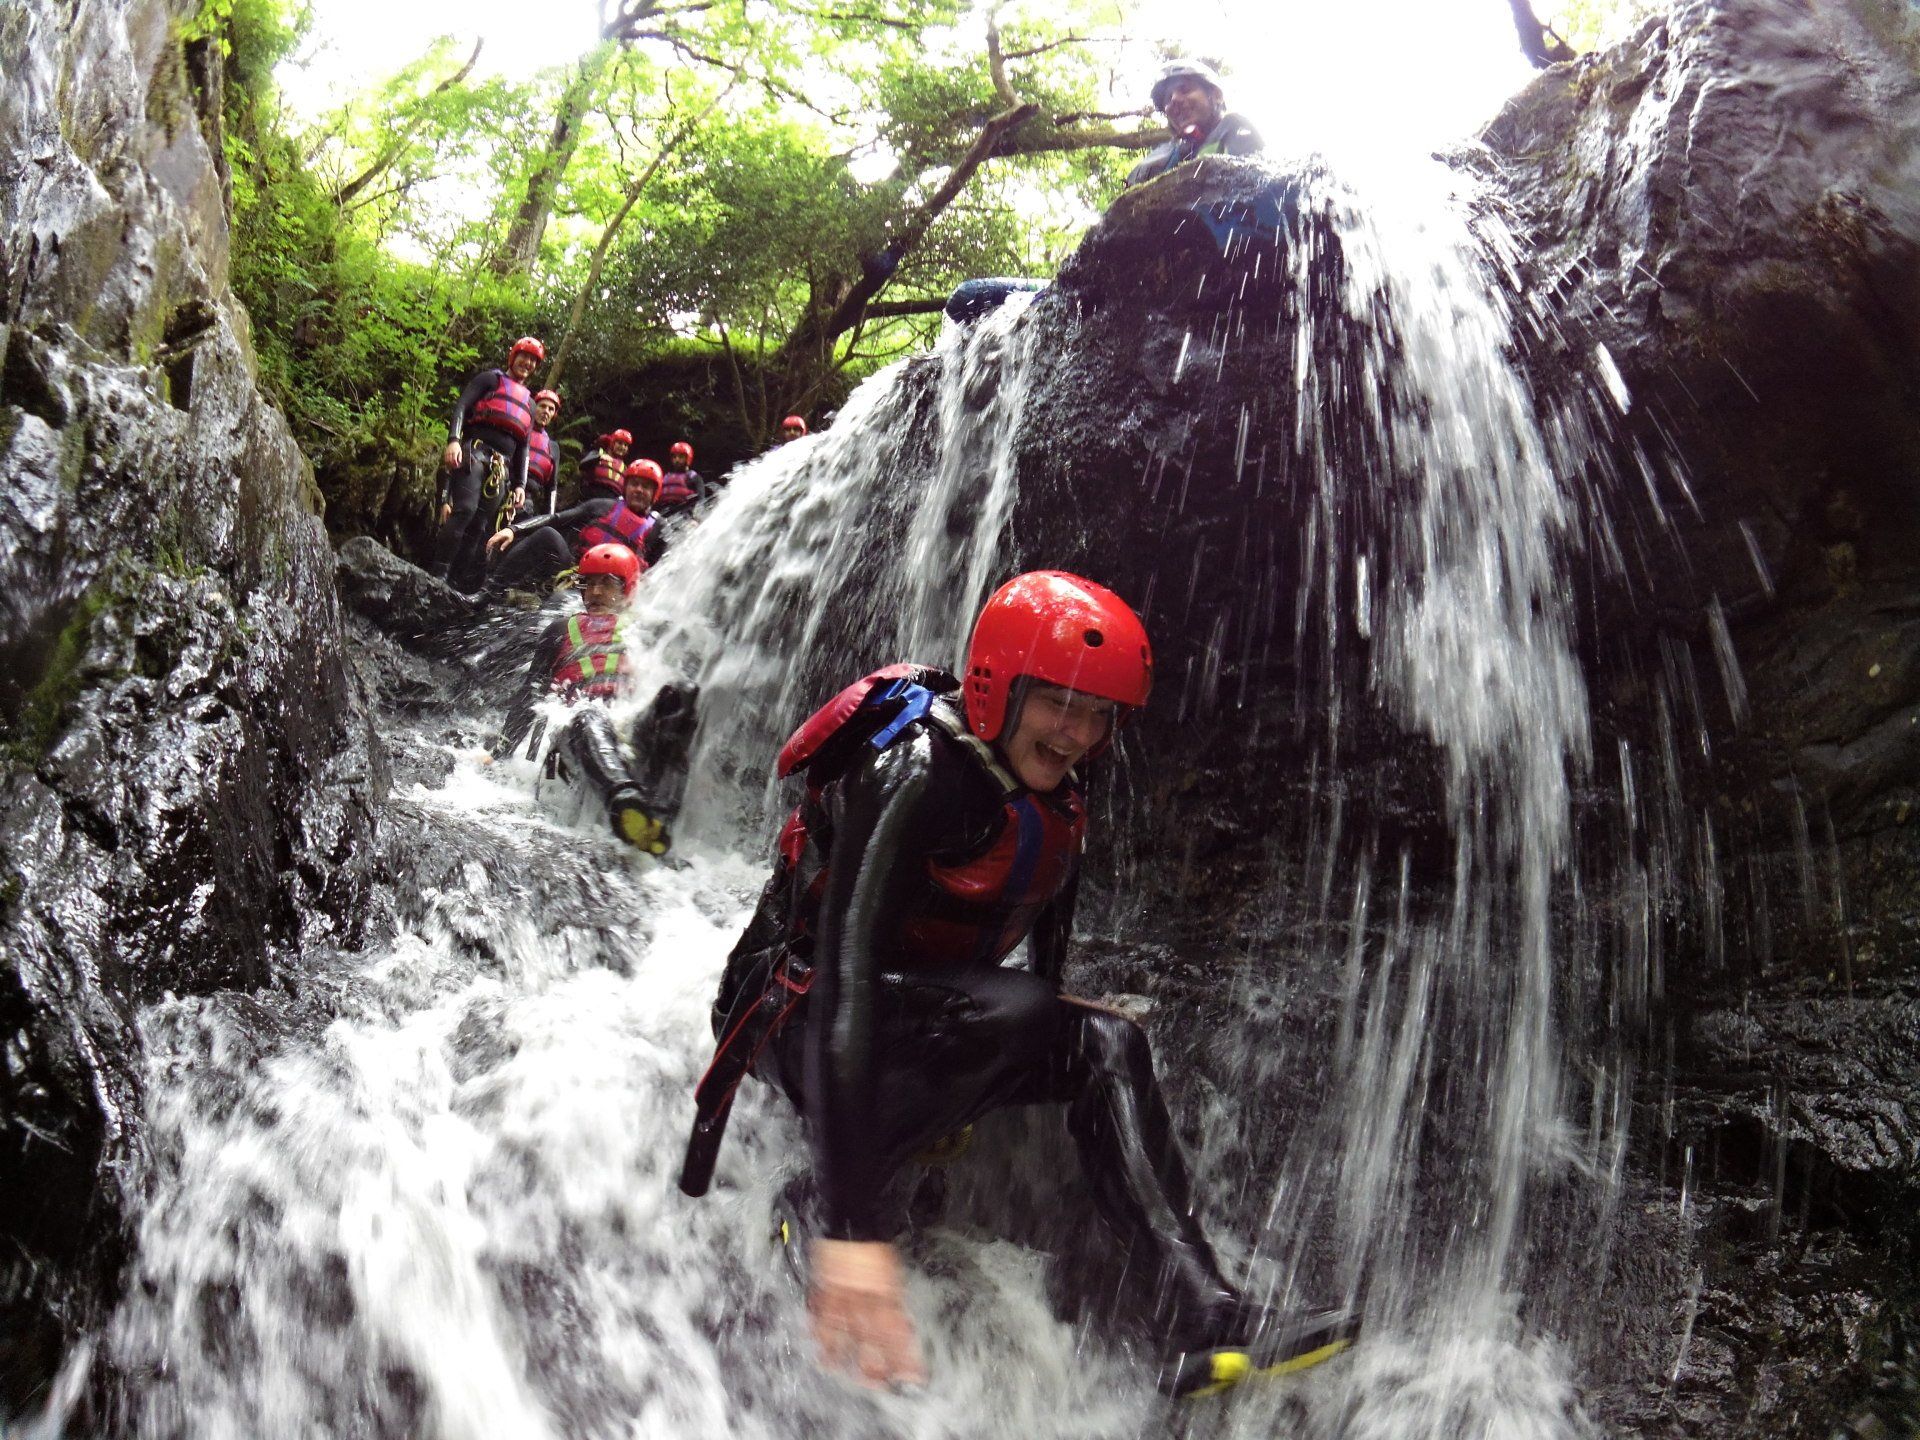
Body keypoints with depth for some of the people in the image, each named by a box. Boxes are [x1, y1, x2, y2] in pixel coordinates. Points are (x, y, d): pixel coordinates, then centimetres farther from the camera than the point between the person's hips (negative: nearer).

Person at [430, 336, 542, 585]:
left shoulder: (529, 402, 27)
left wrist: (520, 484, 13)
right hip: (475, 452, -6)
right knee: (465, 510, -25)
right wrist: (453, 440, -17)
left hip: (502, 468, 6)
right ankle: (437, 574, -29)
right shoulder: (491, 378, 12)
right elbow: (462, 406, 0)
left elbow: (523, 447, 24)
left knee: (479, 526, -3)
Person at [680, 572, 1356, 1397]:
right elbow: (844, 968, -39)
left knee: (1106, 1044, -9)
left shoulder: (1056, 803, -3)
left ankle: (1203, 1318, -12)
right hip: (798, 1020, -8)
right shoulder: (914, 777, -29)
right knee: (1020, 1013, -31)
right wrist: (851, 1224, -44)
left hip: (925, 1014, 8)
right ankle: (814, 1205, -19)